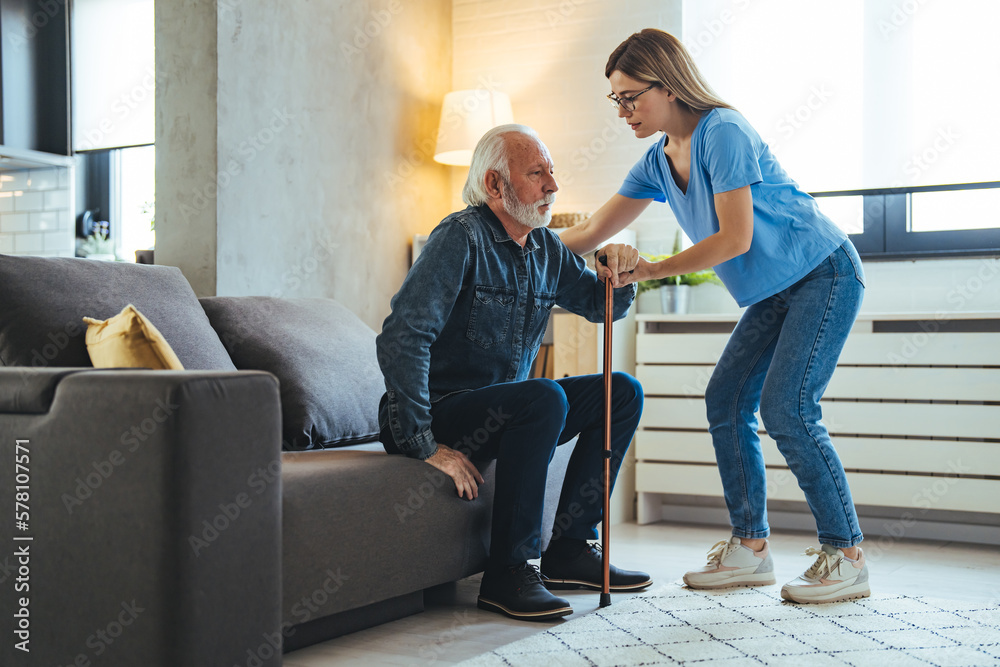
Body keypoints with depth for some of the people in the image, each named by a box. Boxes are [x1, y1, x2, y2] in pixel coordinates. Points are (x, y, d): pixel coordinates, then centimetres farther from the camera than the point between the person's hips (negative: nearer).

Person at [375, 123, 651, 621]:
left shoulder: (546, 247, 7)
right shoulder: (462, 237, -18)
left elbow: (599, 305, 18)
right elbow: (401, 338, -27)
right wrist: (423, 445, -29)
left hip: (506, 407, 9)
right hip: (441, 410, -8)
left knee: (622, 392, 2)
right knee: (544, 397, -32)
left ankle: (569, 550, 3)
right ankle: (506, 574, -23)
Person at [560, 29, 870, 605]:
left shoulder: (722, 131, -21)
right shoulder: (658, 162, 5)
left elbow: (735, 238, -25)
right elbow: (592, 234, 6)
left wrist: (648, 271, -22)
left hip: (825, 274, -8)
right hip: (775, 293, 9)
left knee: (786, 407, -17)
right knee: (726, 402, 0)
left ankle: (847, 557, -6)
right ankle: (751, 547, 8)